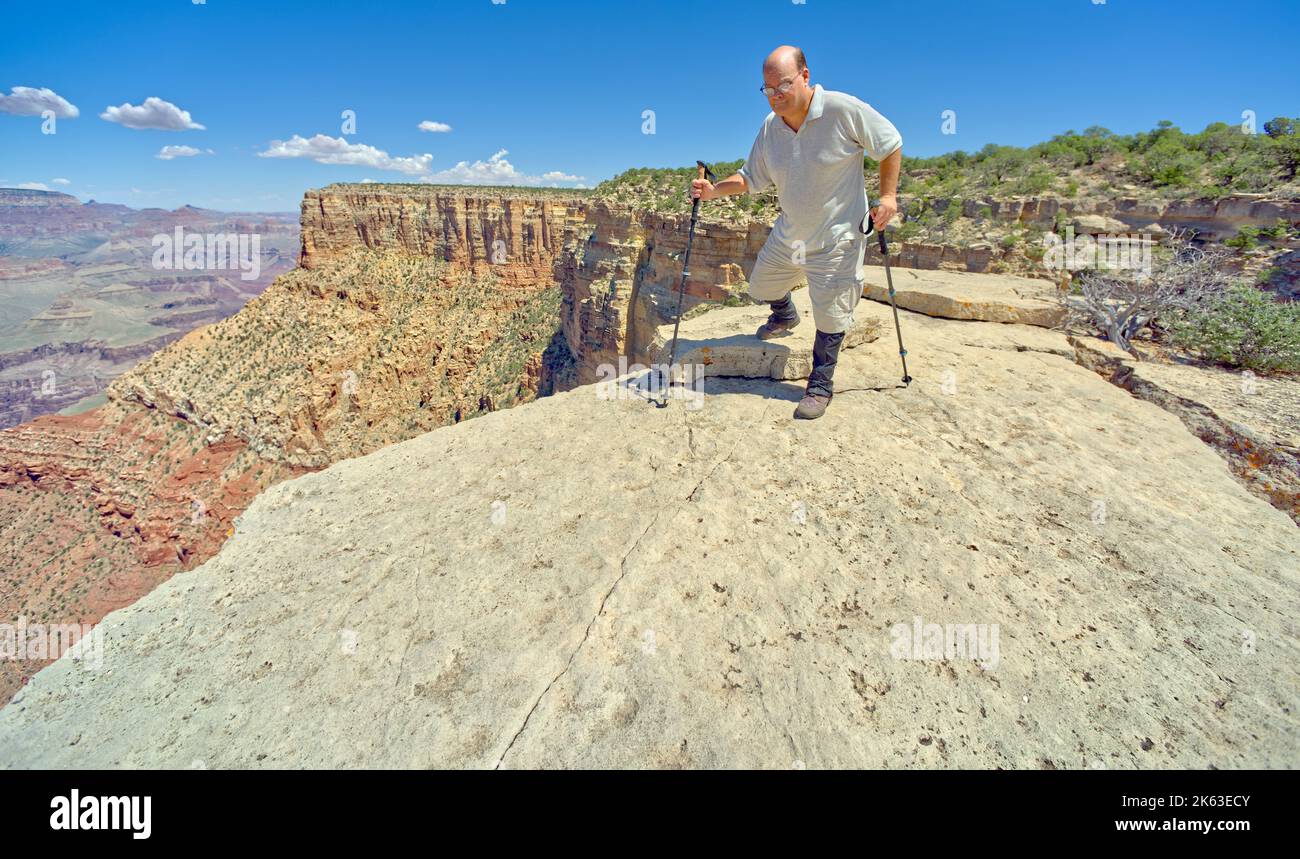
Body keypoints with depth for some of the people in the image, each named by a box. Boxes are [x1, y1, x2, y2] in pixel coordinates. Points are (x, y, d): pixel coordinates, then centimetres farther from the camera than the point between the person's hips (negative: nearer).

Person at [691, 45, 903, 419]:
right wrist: (714, 190, -9)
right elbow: (751, 178, 6)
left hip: (836, 240, -5)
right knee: (762, 287, 21)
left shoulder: (844, 109, -19)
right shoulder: (770, 128, -4)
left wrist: (887, 196, -13)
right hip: (788, 233, 6)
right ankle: (785, 317, 57)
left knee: (830, 319, 0)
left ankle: (820, 387, 17)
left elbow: (890, 144, -8)